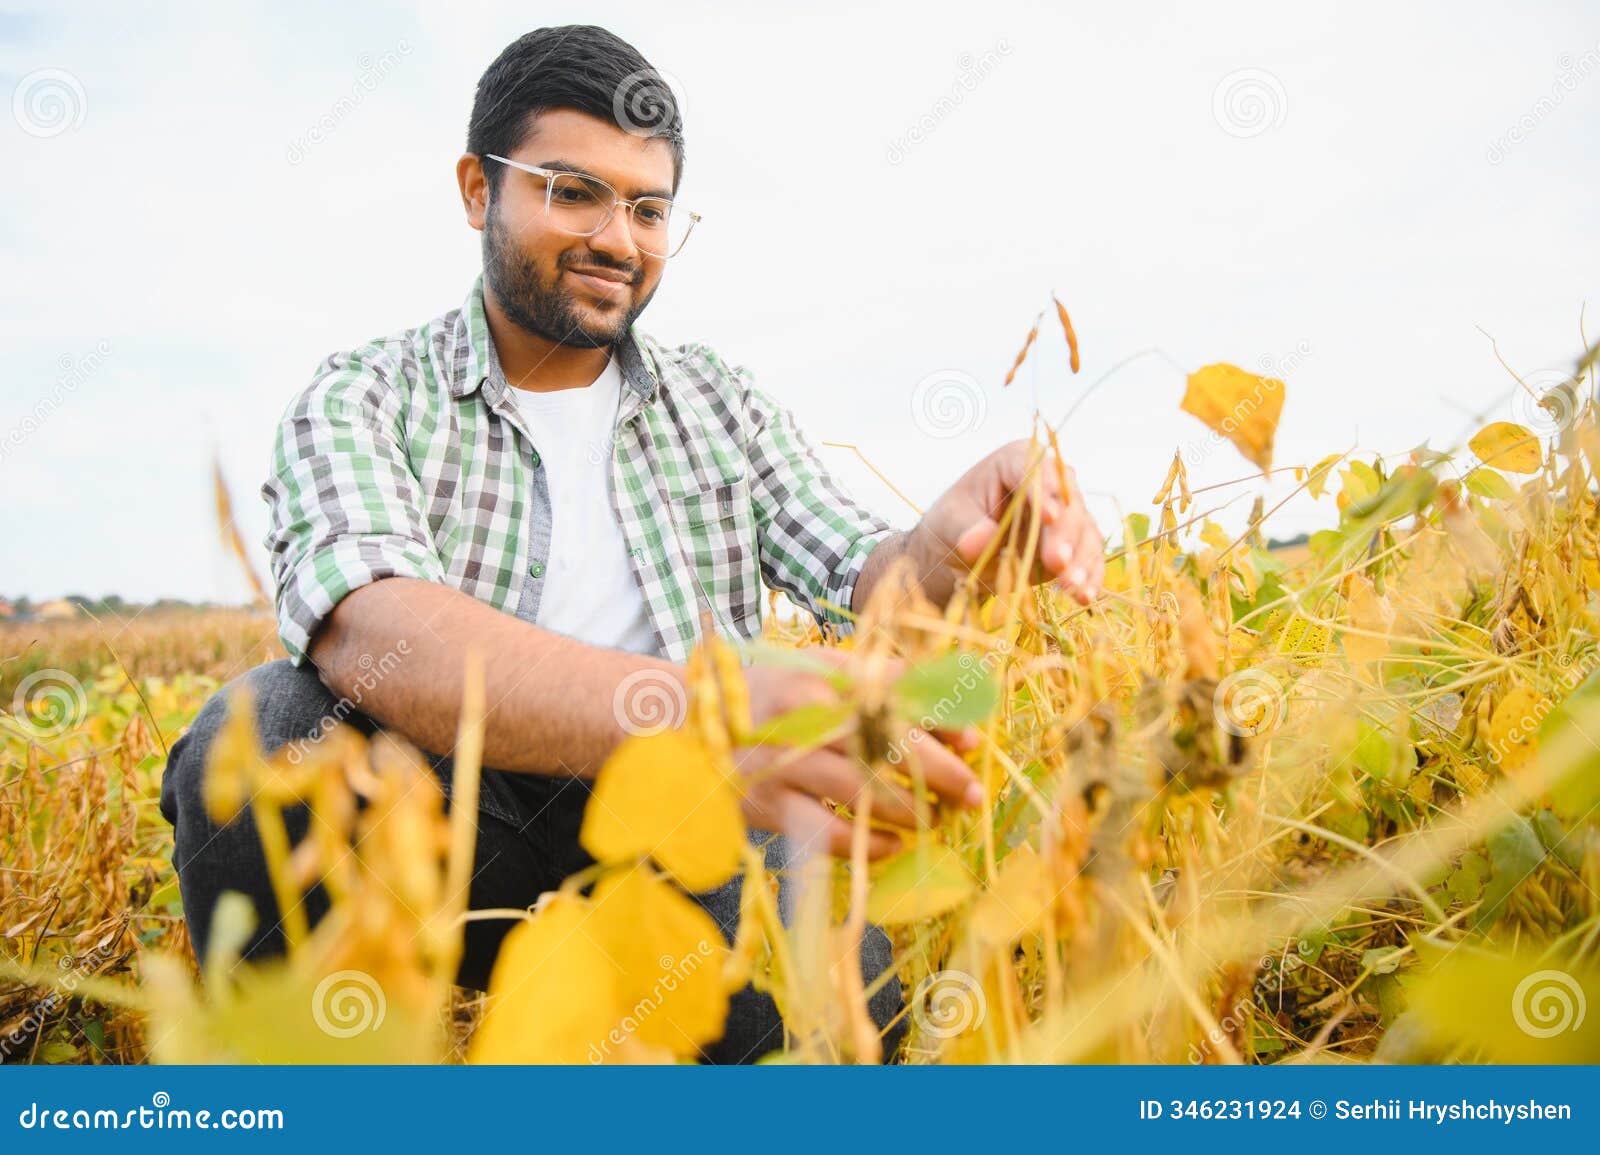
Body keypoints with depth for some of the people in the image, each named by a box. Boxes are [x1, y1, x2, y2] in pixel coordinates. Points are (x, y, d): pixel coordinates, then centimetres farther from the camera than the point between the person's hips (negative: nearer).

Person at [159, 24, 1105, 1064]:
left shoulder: (722, 404, 13)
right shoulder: (363, 401, 0)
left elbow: (861, 579, 2)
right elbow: (368, 633, -22)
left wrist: (946, 548, -25)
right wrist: (695, 712, -41)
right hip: (442, 838, 0)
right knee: (263, 730, -31)